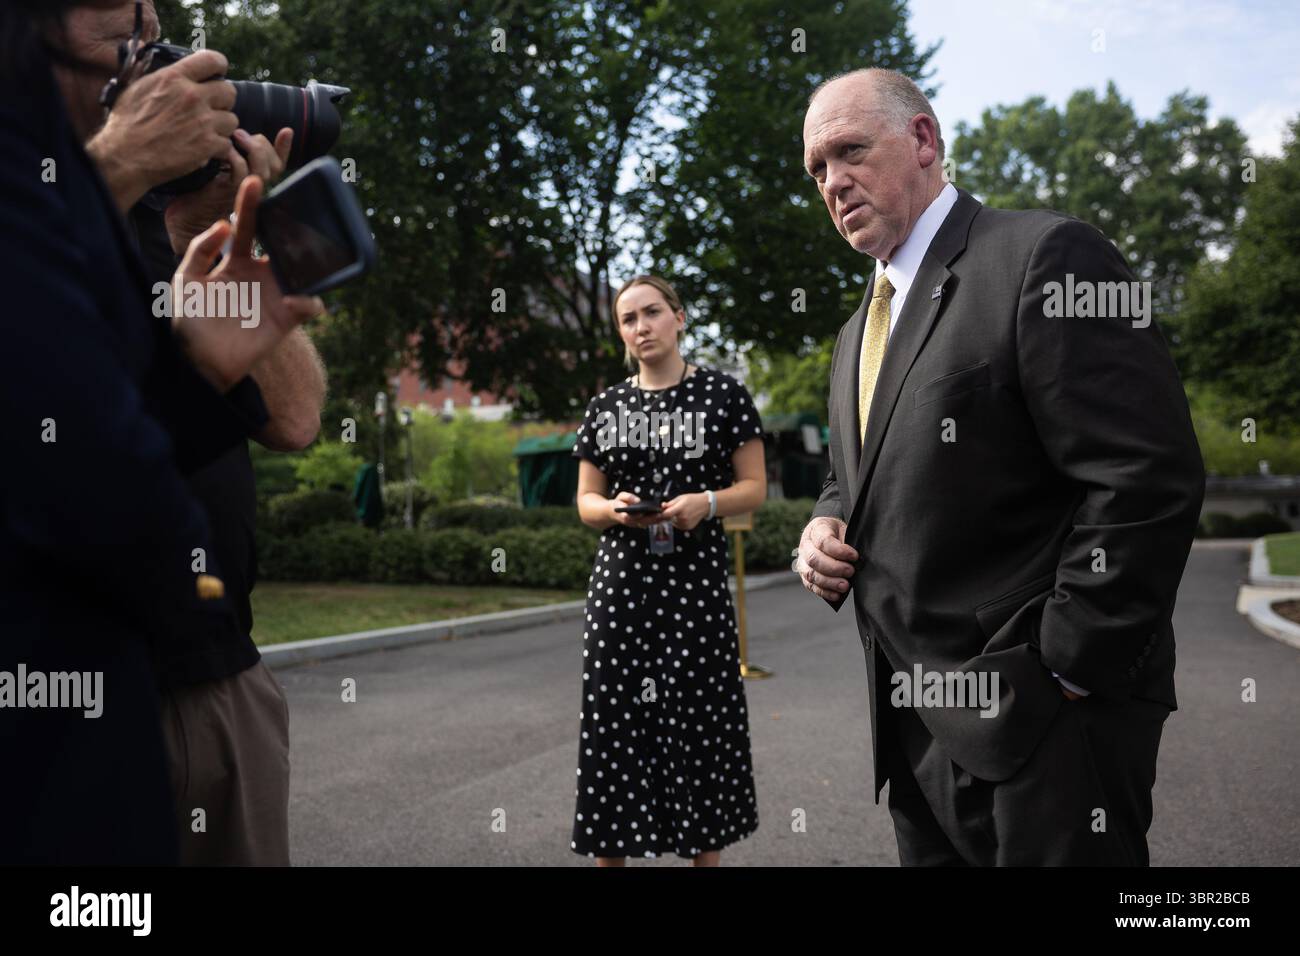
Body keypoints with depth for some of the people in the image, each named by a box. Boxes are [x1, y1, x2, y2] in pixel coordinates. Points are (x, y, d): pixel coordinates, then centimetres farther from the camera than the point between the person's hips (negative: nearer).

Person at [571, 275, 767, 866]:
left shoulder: (723, 394, 1)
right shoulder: (605, 406, 9)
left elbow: (754, 488, 1)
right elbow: (585, 501, 11)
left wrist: (706, 503, -18)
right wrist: (614, 509, -12)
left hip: (696, 584, -2)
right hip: (621, 585, 3)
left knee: (700, 721, 1)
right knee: (614, 722, 3)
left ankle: (706, 853, 14)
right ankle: (609, 849, 15)